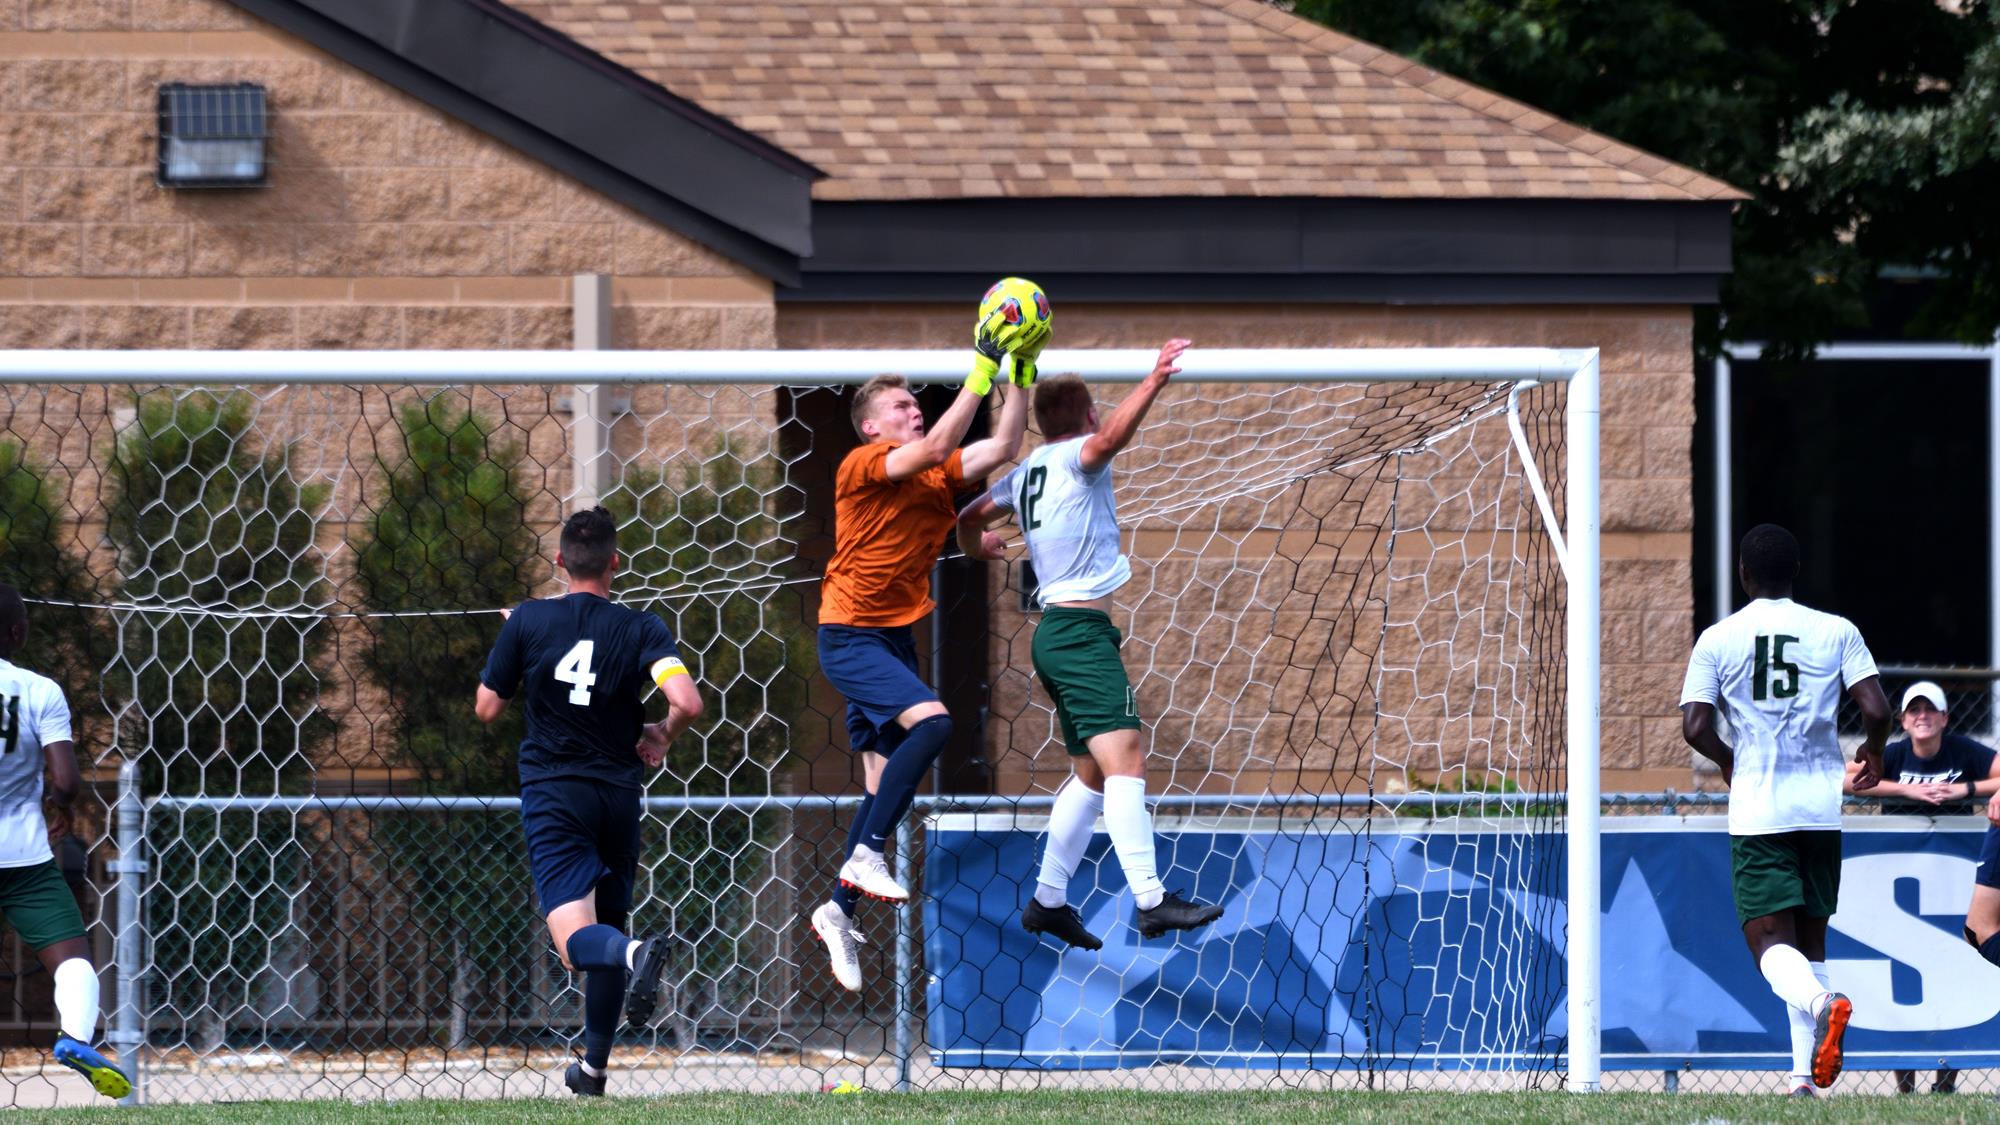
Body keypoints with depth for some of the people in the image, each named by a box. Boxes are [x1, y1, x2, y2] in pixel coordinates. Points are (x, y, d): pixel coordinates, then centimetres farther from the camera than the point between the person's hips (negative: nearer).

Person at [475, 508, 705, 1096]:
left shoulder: (527, 621, -4)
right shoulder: (642, 629, -4)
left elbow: (487, 708, 4)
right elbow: (687, 702, -18)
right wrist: (661, 735, 5)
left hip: (554, 793, -2)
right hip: (619, 793, 2)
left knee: (577, 940, -13)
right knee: (609, 924, 21)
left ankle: (636, 955, -47)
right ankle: (594, 1064, 26)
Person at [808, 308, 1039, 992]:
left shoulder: (934, 476, 12)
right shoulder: (863, 466, -11)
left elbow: (1003, 446, 10)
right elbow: (937, 447, -25)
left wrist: (1022, 371, 1)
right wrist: (982, 371, -26)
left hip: (894, 638, 9)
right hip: (851, 635, -9)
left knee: (887, 783, 7)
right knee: (930, 722, -29)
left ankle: (839, 910, 16)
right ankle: (866, 857, -25)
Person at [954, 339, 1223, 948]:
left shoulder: (1026, 472, 18)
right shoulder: (1075, 456, -6)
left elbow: (970, 517, 32)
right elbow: (1109, 439, -30)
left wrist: (978, 545, 55)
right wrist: (1154, 381, -38)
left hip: (1054, 631, 10)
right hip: (1081, 627, -10)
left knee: (1092, 773, 18)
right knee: (1124, 757, -20)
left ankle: (1047, 900, 20)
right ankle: (1151, 900, -32)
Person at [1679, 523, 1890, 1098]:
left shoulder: (1717, 640, 0)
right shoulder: (1837, 632, 2)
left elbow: (1695, 726, -7)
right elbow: (1877, 710, -6)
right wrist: (1873, 750, 16)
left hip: (1756, 811, -2)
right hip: (1821, 807, 2)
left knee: (1771, 942, -6)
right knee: (1810, 939, 14)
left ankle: (1819, 1002, -39)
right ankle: (1806, 1074, 6)